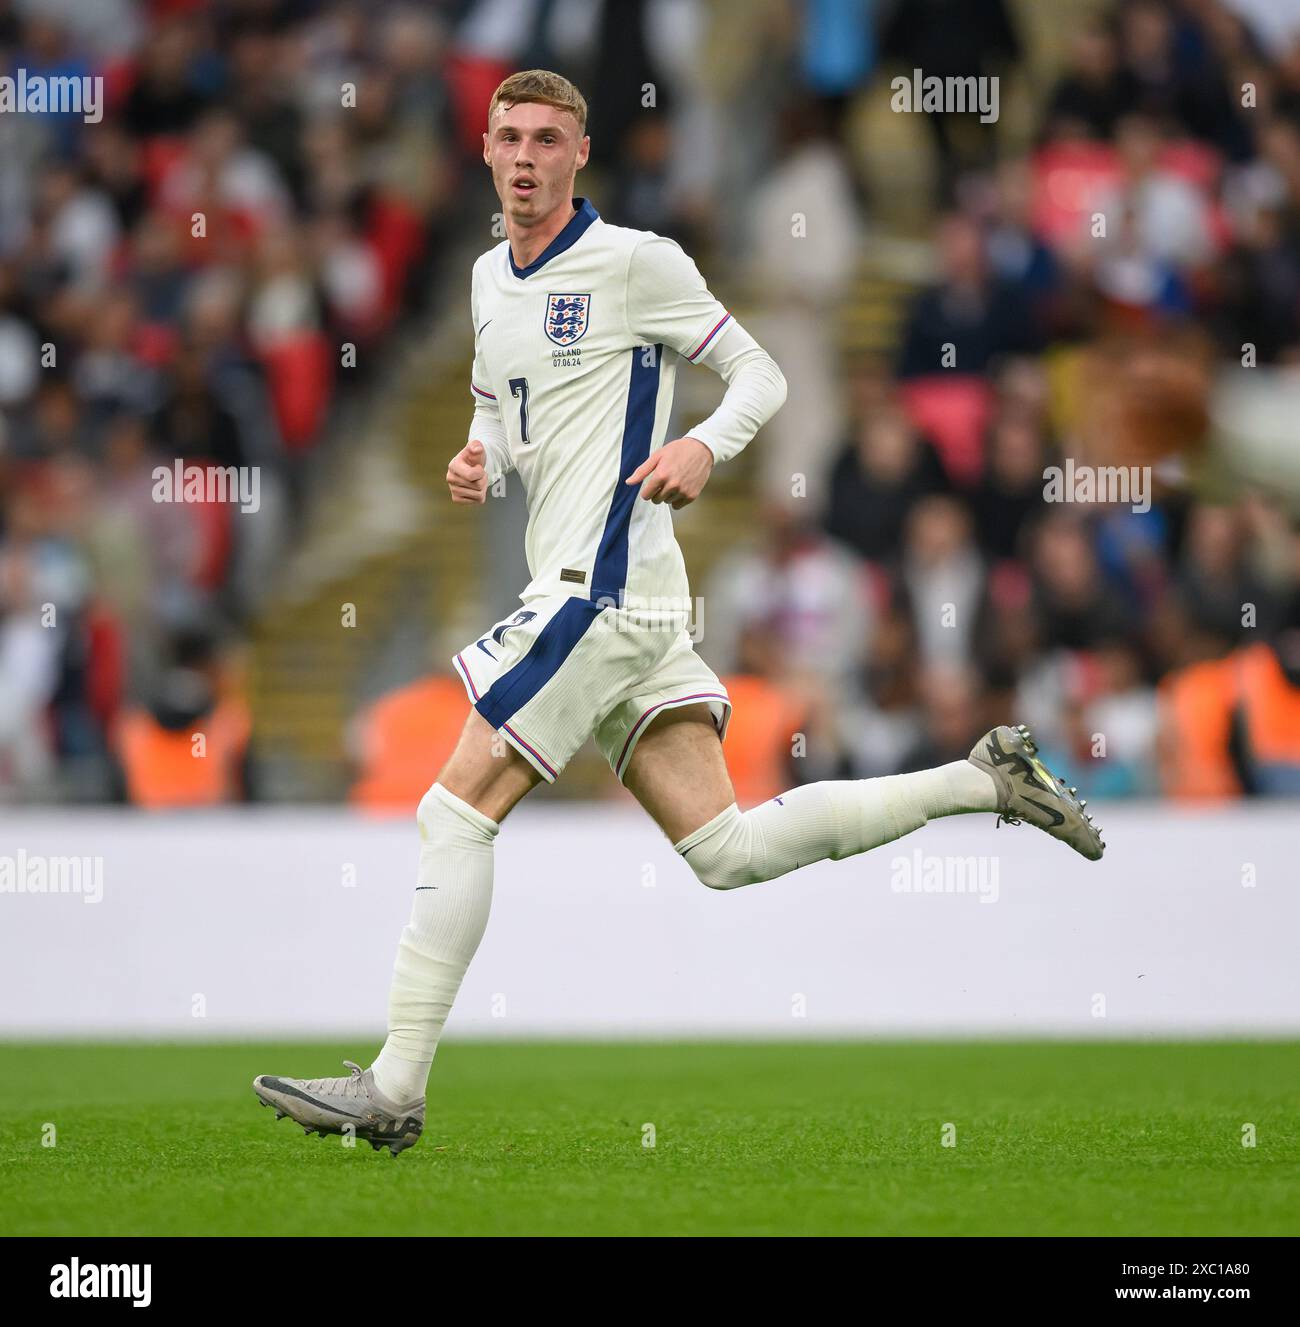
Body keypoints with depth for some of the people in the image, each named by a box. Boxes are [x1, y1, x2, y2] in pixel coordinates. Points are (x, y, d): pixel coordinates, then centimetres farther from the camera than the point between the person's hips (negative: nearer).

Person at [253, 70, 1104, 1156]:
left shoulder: (633, 261, -5)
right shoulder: (490, 279, 19)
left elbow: (761, 374, -1)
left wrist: (705, 446, -20)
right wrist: (477, 462, 7)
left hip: (604, 588, -9)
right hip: (583, 590, 9)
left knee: (456, 814, -9)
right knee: (726, 850, 4)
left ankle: (394, 1090, -6)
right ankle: (988, 781, 12)